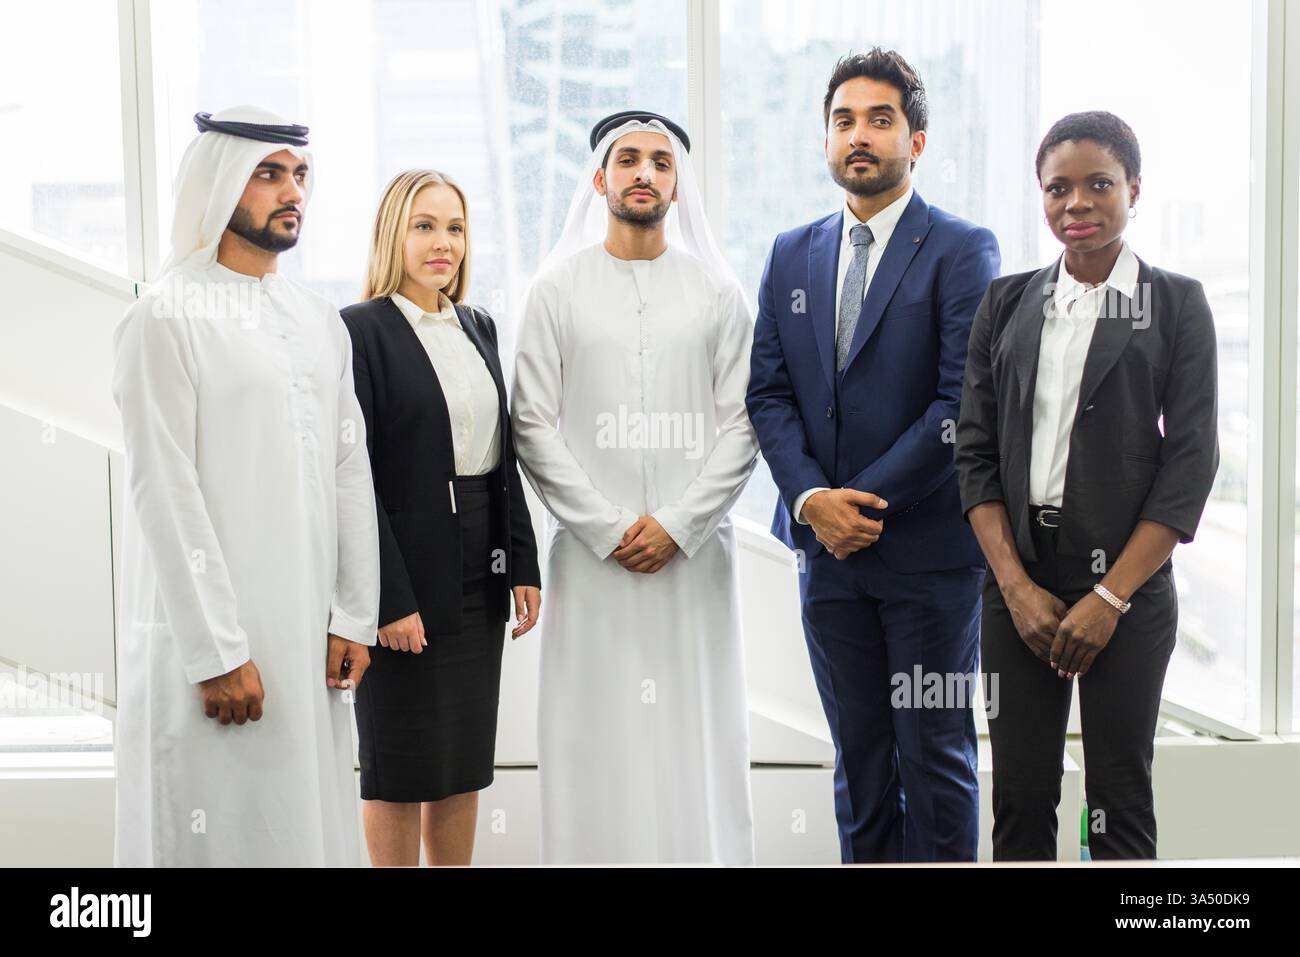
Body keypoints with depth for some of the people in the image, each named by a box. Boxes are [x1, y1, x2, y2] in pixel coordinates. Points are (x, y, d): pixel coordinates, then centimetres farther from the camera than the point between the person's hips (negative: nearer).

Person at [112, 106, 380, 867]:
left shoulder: (323, 322, 11)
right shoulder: (168, 318, -8)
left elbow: (351, 472, 10)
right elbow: (164, 495, -12)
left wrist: (355, 616, 3)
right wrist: (217, 652, -14)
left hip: (312, 637, 6)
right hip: (212, 636, -6)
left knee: (314, 821, 11)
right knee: (217, 828, 1)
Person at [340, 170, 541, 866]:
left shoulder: (478, 327, 12)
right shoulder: (361, 329, -9)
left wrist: (523, 564, 6)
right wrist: (390, 598, -17)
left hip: (480, 574, 6)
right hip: (409, 573, -6)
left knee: (466, 761, 13)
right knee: (399, 764, 5)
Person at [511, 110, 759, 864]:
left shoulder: (717, 290, 8)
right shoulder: (559, 288, 6)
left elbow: (742, 423, 2)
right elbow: (534, 426, 0)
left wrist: (676, 526, -8)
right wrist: (609, 528, -8)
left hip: (694, 547, 1)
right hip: (591, 549, 0)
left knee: (697, 734, 1)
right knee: (598, 734, 0)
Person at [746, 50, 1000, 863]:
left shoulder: (962, 249, -4)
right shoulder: (792, 255, 12)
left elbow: (964, 400, -12)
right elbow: (768, 391, 6)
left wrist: (865, 500, -14)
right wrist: (811, 499, -9)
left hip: (930, 548, -4)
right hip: (827, 549, 4)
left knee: (937, 752, 4)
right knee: (859, 756, 12)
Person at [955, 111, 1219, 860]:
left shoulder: (1176, 305, 1)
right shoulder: (1008, 304, 8)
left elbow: (1191, 462, -5)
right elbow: (976, 452, 5)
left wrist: (1111, 597, -11)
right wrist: (1016, 585, -6)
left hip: (1127, 583, -2)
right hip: (1020, 581, 2)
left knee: (1120, 800, 4)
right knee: (1020, 797, 5)